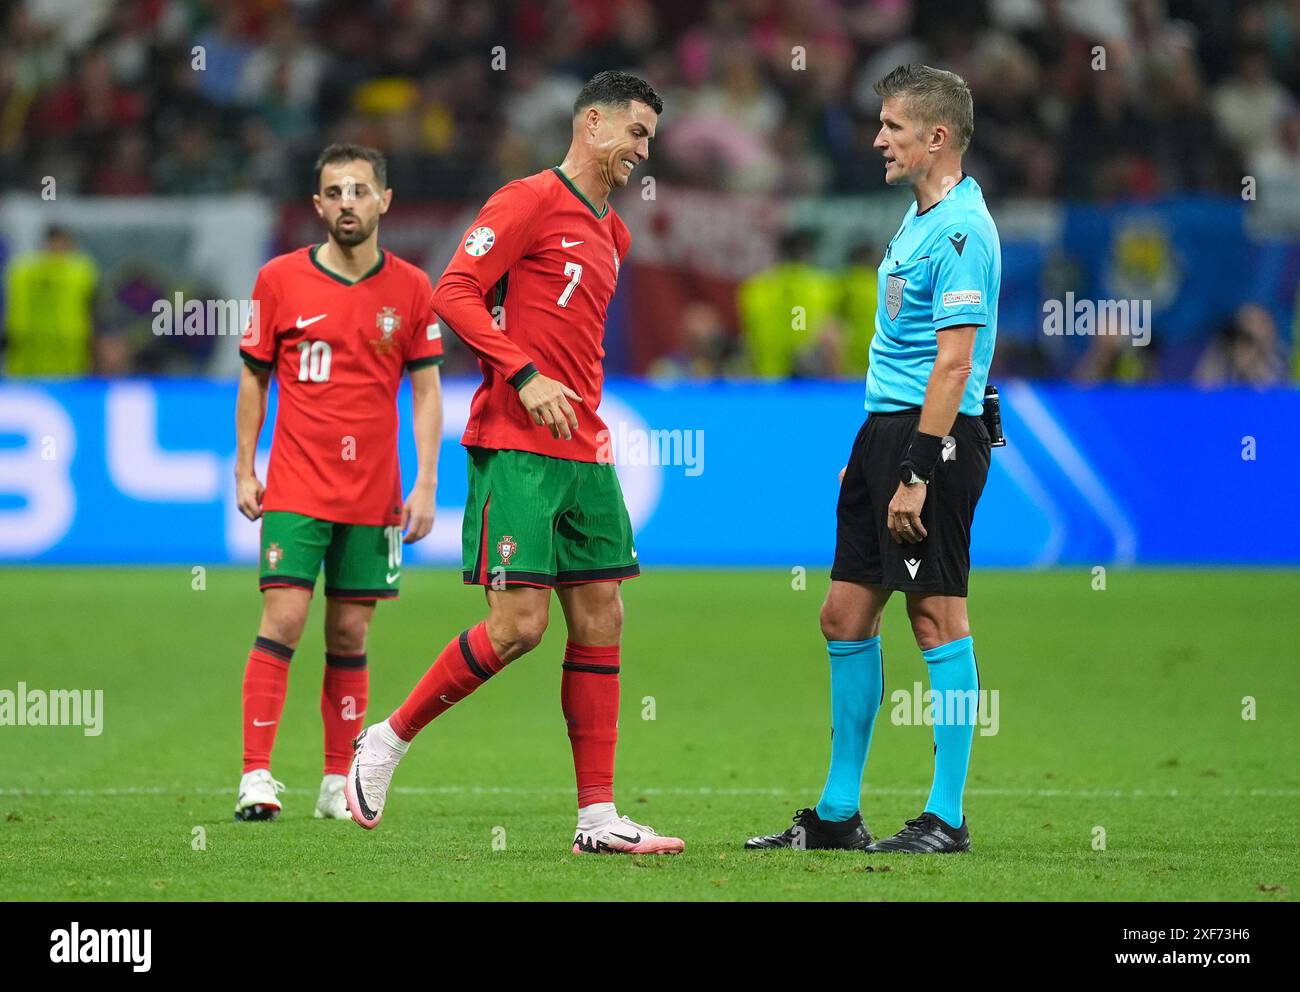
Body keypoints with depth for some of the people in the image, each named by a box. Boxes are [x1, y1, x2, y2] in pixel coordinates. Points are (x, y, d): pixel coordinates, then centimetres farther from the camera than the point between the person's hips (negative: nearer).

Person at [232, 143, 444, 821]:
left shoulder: (411, 289, 3)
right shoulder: (280, 280, 0)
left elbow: (426, 391, 7)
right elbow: (253, 378, 8)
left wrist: (426, 484, -1)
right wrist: (245, 471, 4)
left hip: (373, 496, 2)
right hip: (296, 488, -1)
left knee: (349, 636, 4)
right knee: (283, 619, -11)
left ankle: (338, 785, 11)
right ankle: (256, 778, -11)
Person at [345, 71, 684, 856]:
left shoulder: (611, 232, 19)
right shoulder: (531, 201, -7)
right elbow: (456, 293, -13)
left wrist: (587, 409, 16)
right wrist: (524, 376, -20)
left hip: (585, 452, 8)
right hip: (517, 447, -8)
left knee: (601, 620, 3)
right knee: (518, 624, -13)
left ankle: (599, 818, 5)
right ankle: (389, 741, 6)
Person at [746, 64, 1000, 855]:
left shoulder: (961, 227, -14)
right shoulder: (919, 218, 17)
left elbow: (954, 360, -20)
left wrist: (916, 475, -22)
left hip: (934, 435, -10)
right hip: (885, 429, 10)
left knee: (937, 615, -6)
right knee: (846, 615, 10)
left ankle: (947, 818, -2)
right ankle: (838, 814, 16)